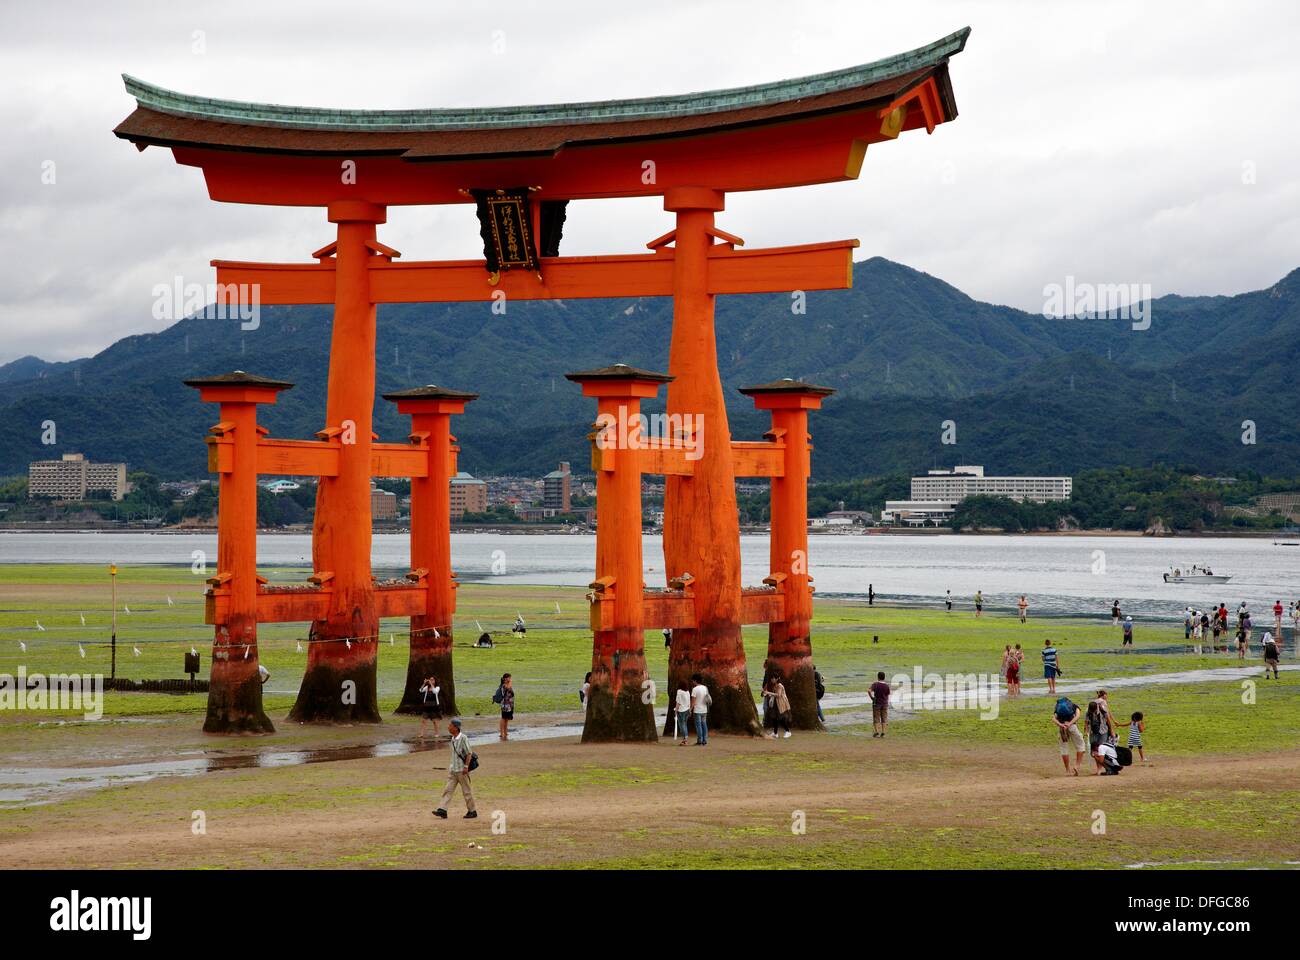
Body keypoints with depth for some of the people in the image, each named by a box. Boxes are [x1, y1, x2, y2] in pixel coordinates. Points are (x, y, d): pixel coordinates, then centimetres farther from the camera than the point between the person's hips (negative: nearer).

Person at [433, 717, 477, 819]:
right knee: (448, 789, 1)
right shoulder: (453, 739, 9)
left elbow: (469, 753, -17)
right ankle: (442, 810, -3)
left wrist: (466, 766, -21)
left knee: (466, 791, 2)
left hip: (461, 770, -8)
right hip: (453, 769, 8)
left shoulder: (463, 738, -16)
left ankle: (472, 812, 12)